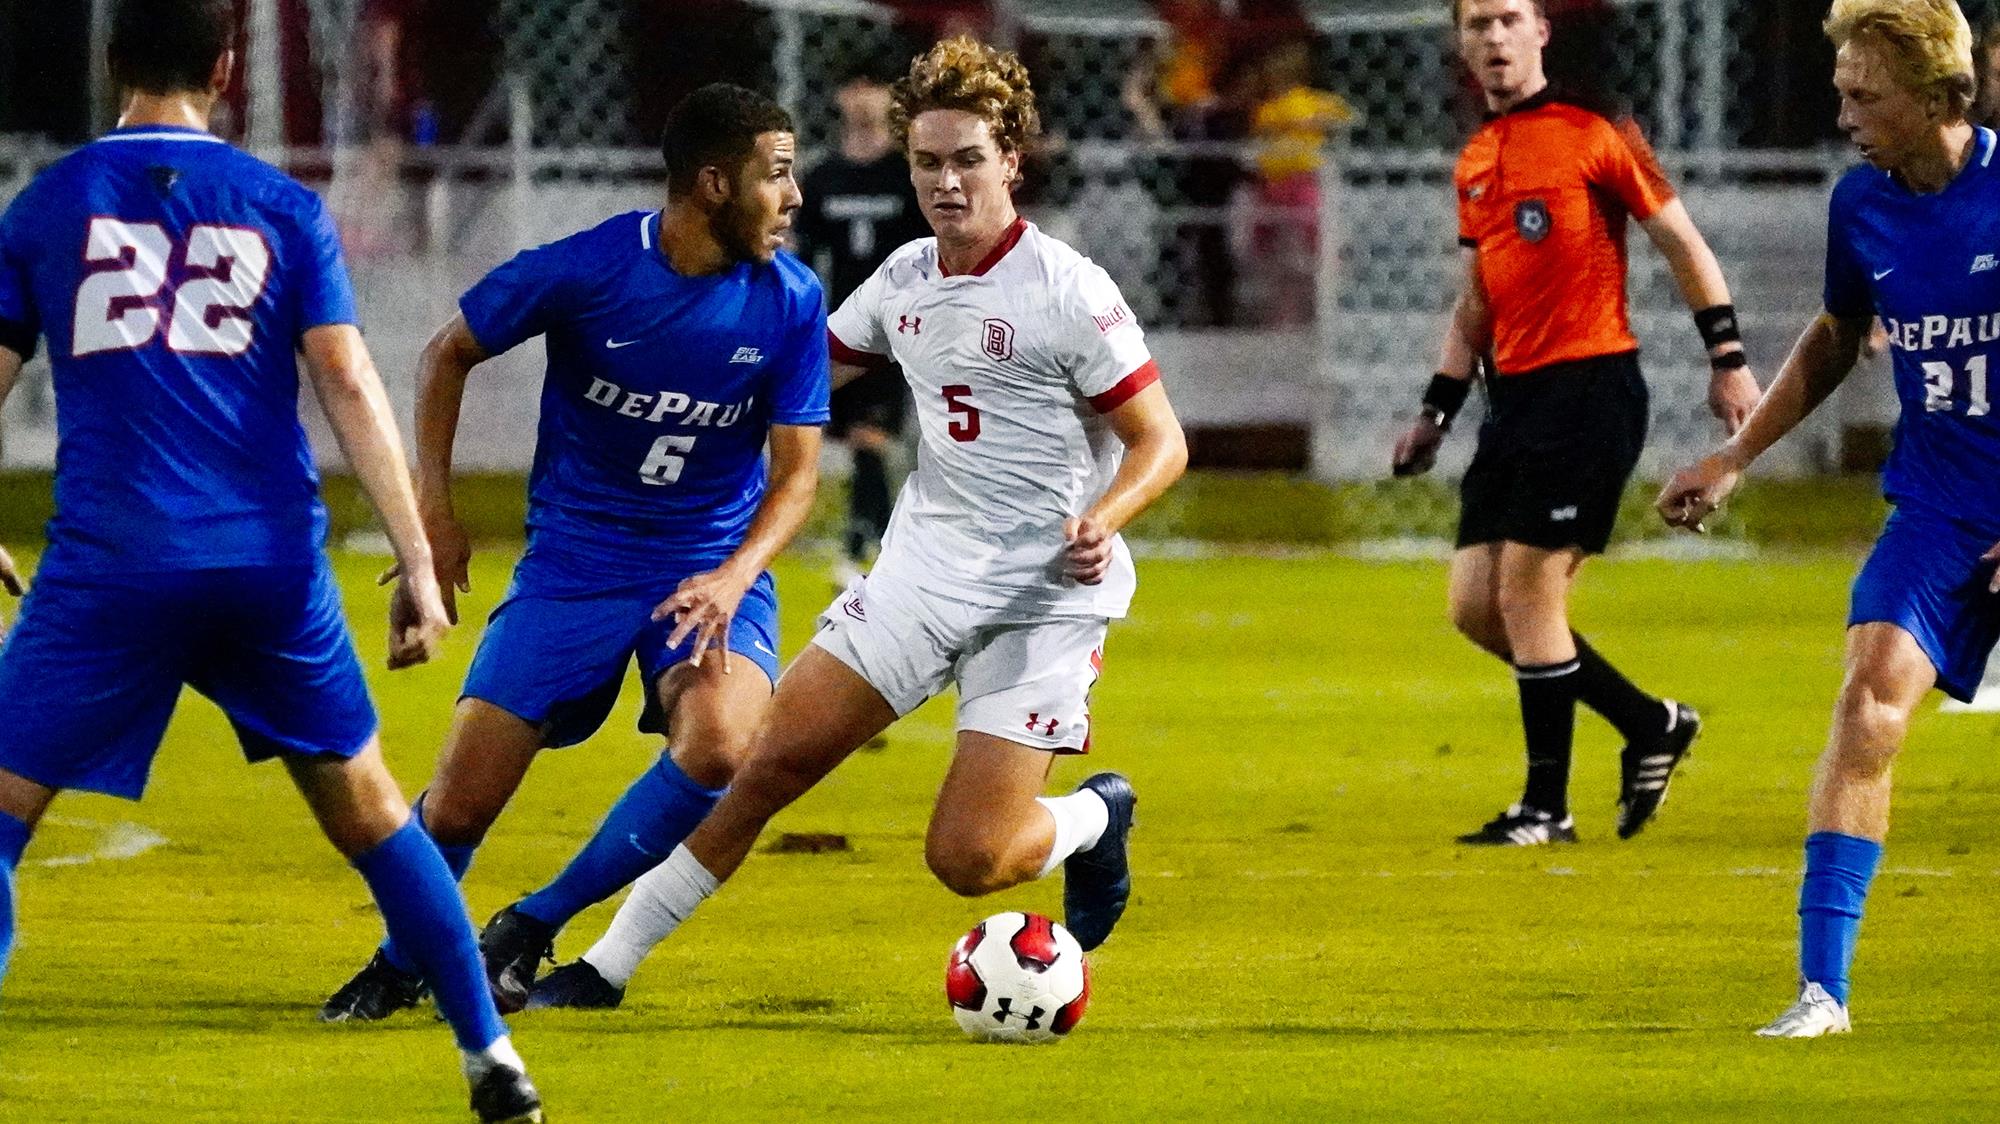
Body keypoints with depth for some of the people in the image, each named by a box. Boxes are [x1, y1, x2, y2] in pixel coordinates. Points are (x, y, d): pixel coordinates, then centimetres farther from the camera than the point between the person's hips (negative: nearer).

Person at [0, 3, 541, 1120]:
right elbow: (349, 384, 0)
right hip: (272, 562, 2)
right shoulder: (284, 208, 7)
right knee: (369, 812, 15)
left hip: (108, 567, -2)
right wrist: (420, 563, 0)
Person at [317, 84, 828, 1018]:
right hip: (572, 564, -1)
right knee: (461, 802, -6)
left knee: (719, 745, -30)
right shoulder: (585, 269, -14)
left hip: (711, 567, 1)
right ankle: (399, 965, 29)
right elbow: (450, 352, 2)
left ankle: (532, 928, -7)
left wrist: (734, 578, -22)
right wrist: (432, 502, -4)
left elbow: (797, 471, -4)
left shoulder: (790, 303, -8)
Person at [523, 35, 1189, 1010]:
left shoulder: (1067, 291, -13)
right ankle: (608, 967, 6)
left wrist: (1101, 520, -29)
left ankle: (1096, 821, 23)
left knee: (968, 859, -11)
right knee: (772, 757, -2)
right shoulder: (906, 279, 6)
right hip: (923, 571, 6)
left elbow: (1160, 441, -11)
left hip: (1043, 597, -6)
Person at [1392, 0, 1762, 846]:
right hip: (1517, 396, 8)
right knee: (1475, 606, 3)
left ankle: (1547, 808, 0)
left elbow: (1681, 242, -3)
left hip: (1590, 387, -8)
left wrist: (1728, 358, -8)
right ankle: (1652, 726, 17)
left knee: (1527, 594, -10)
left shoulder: (1592, 135, -6)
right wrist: (1436, 413, 17)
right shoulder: (1474, 164, 16)